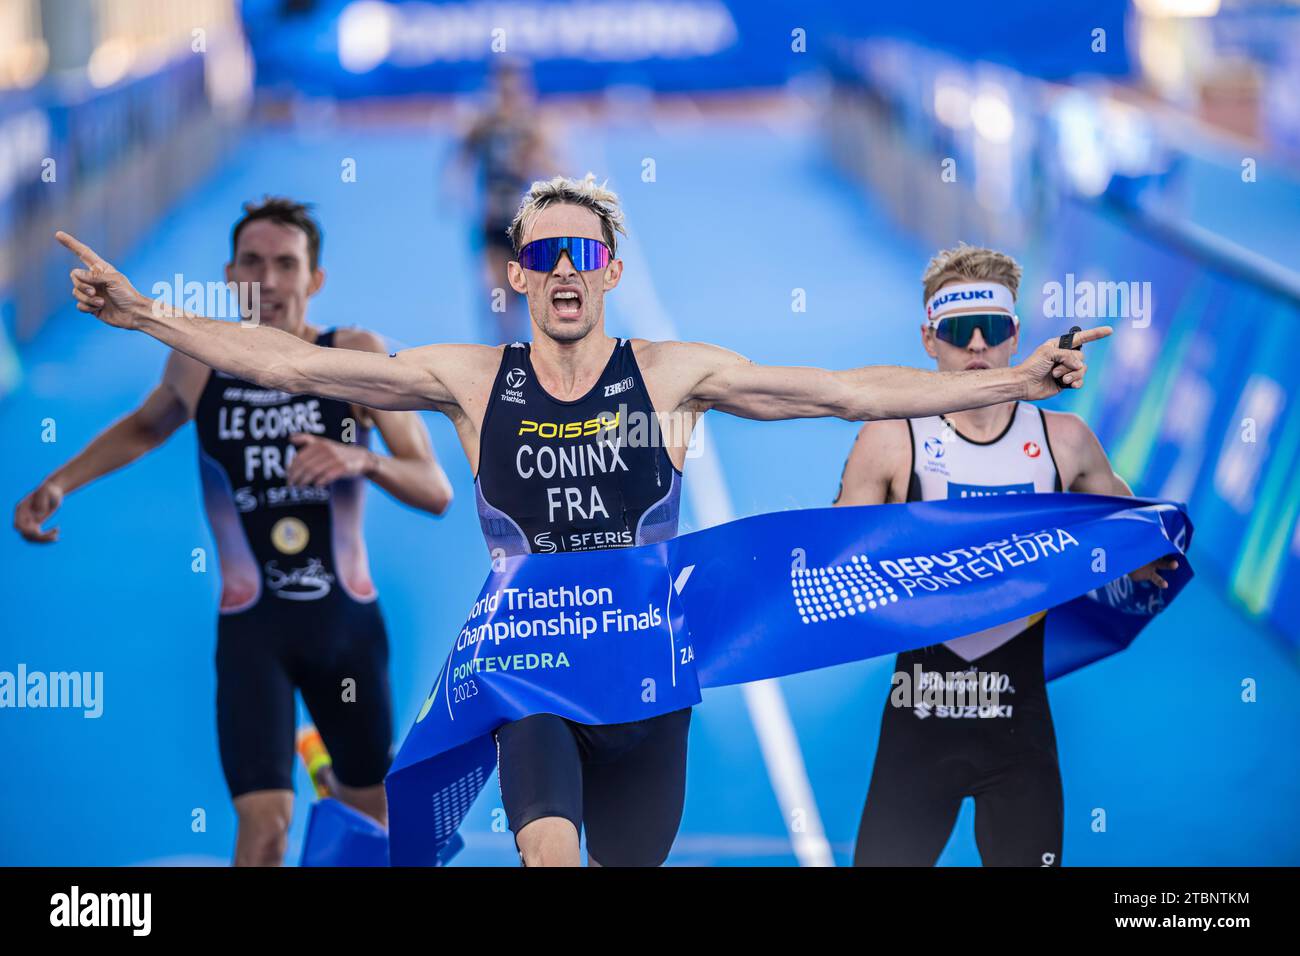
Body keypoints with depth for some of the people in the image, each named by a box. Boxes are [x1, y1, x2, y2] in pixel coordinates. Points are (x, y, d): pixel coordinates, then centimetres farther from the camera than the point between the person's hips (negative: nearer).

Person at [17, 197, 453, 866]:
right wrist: (58, 483, 9)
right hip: (251, 628, -1)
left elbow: (437, 492, -12)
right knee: (264, 826, -18)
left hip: (349, 621, 1)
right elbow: (145, 427, 20)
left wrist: (363, 461, -30)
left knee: (370, 814, 20)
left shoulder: (357, 358, -9)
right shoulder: (196, 363, -4)